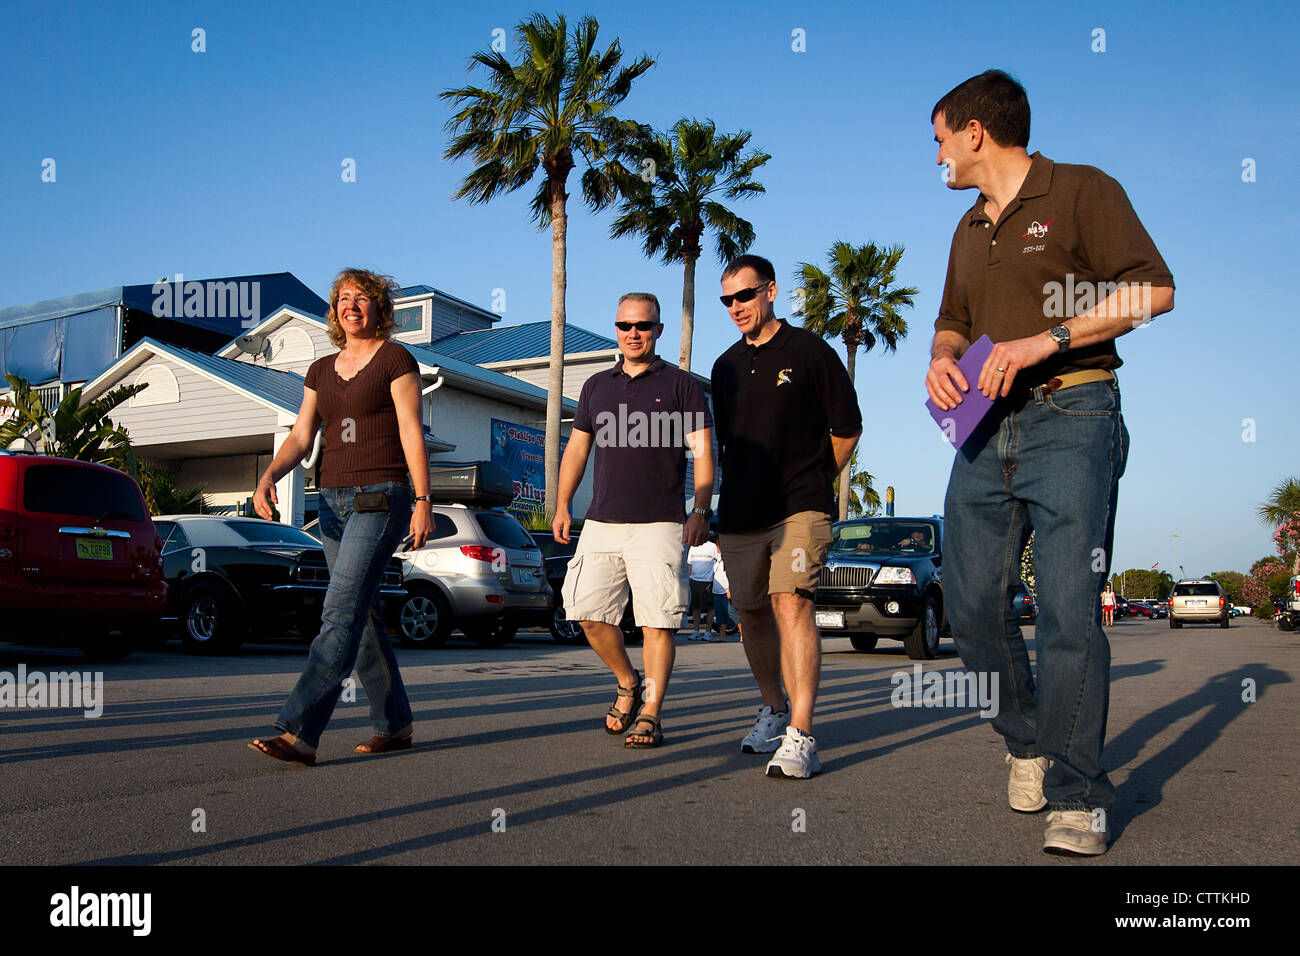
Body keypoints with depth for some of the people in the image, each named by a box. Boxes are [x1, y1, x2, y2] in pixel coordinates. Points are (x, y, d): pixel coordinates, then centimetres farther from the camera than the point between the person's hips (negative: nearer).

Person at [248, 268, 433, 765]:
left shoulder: (396, 359, -1)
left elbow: (412, 432, -7)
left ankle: (299, 732, -19)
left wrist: (423, 500, -13)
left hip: (381, 498, -7)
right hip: (334, 500, 7)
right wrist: (268, 477, -8)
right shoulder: (321, 370, 17)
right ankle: (396, 724, 19)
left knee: (342, 612, -15)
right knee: (362, 617, 9)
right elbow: (301, 436, 10)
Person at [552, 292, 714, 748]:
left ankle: (650, 714, 4)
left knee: (658, 621, -5)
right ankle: (628, 684, 23)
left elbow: (702, 450, -2)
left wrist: (700, 510, -12)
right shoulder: (596, 386, 16)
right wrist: (562, 506, 12)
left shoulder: (680, 384, 4)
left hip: (659, 525, -4)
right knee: (590, 614, 0)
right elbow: (577, 448, 19)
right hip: (602, 523, 4)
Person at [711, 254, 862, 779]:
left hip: (799, 507, -6)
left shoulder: (810, 352, -1)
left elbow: (847, 429, 4)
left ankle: (800, 736, -22)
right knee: (751, 613, 11)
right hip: (740, 513, 6)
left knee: (791, 602, -20)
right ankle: (773, 710, 32)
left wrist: (812, 482, 8)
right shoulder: (726, 366, 15)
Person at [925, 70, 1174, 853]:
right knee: (972, 601, 3)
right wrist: (942, 360, 6)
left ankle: (1078, 796, -2)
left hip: (1070, 420, -7)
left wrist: (1044, 341, -17)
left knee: (1069, 610, -11)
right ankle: (1029, 741, 24)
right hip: (986, 432, 7)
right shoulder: (970, 230, 23)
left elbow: (1153, 290, -8)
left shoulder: (1083, 192, 1)